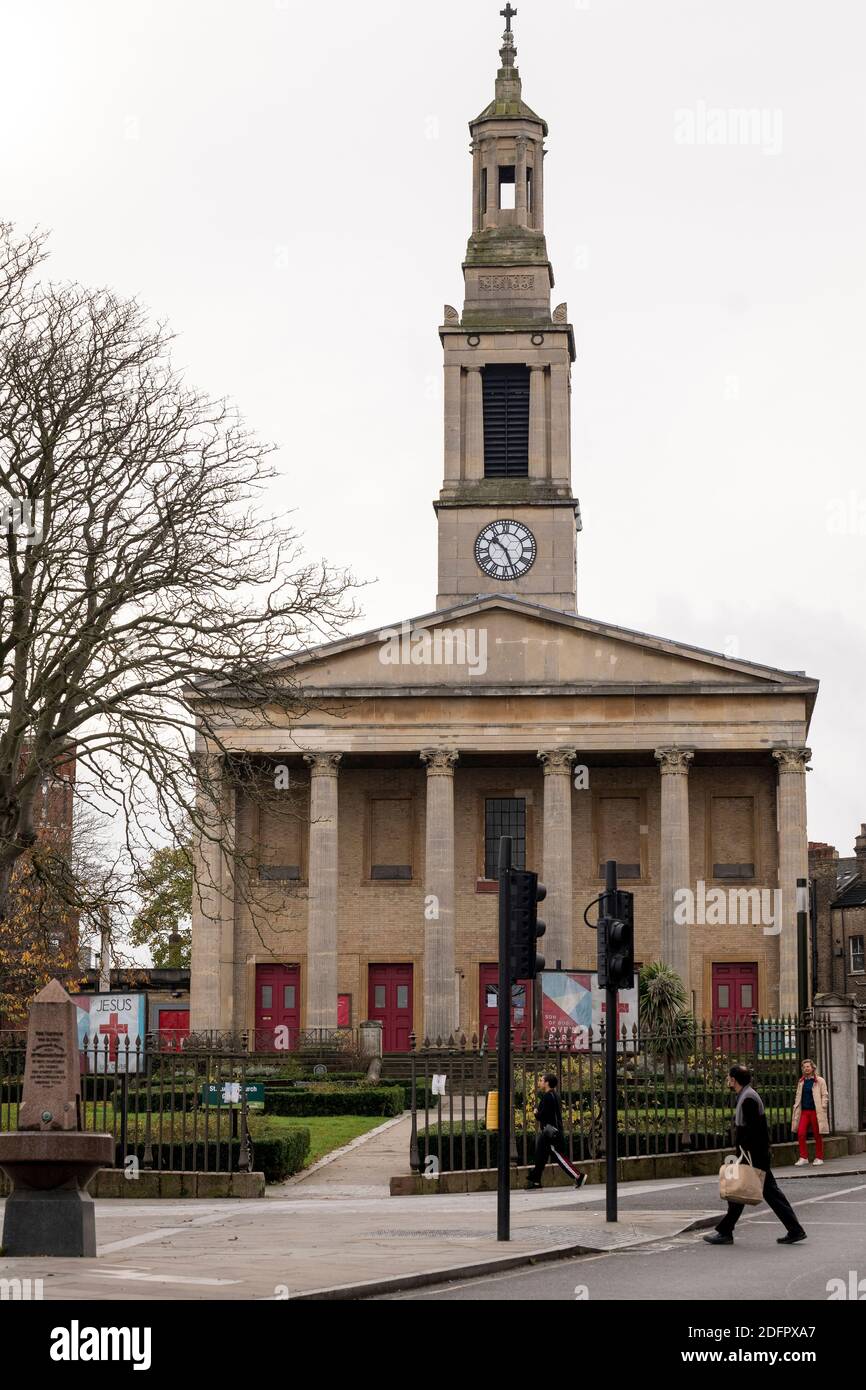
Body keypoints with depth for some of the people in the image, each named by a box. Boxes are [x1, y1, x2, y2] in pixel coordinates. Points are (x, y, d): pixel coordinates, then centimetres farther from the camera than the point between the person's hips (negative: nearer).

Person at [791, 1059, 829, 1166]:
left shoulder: (820, 1081, 0)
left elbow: (825, 1095, -3)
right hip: (804, 1111, 4)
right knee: (800, 1134, -8)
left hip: (816, 1111, -4)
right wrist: (796, 1107, 8)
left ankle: (819, 1158, 13)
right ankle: (803, 1157, -1)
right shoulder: (801, 1082, 15)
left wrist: (822, 1108, -12)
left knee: (817, 1135, 3)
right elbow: (798, 1096, 19)